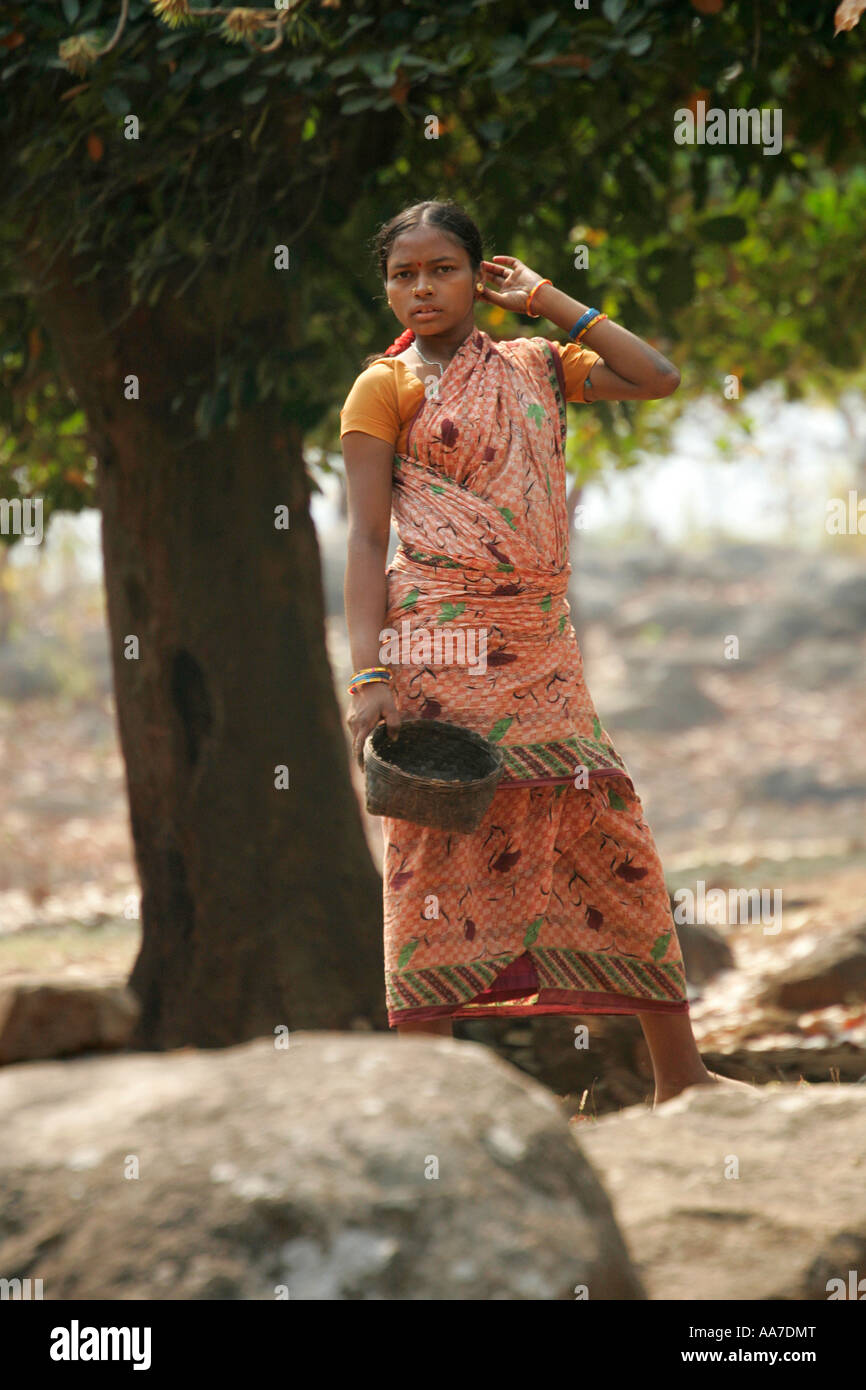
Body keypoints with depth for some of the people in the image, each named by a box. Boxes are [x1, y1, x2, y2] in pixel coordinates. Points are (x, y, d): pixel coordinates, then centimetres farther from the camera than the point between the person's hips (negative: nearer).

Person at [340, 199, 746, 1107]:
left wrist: (548, 302, 10)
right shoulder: (386, 387, 4)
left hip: (540, 642, 5)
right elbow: (366, 536, -3)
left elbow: (658, 379, 10)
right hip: (440, 643, -4)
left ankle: (679, 1078, 8)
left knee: (614, 843, 3)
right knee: (439, 846, -6)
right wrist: (370, 677, -13)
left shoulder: (533, 365, 17)